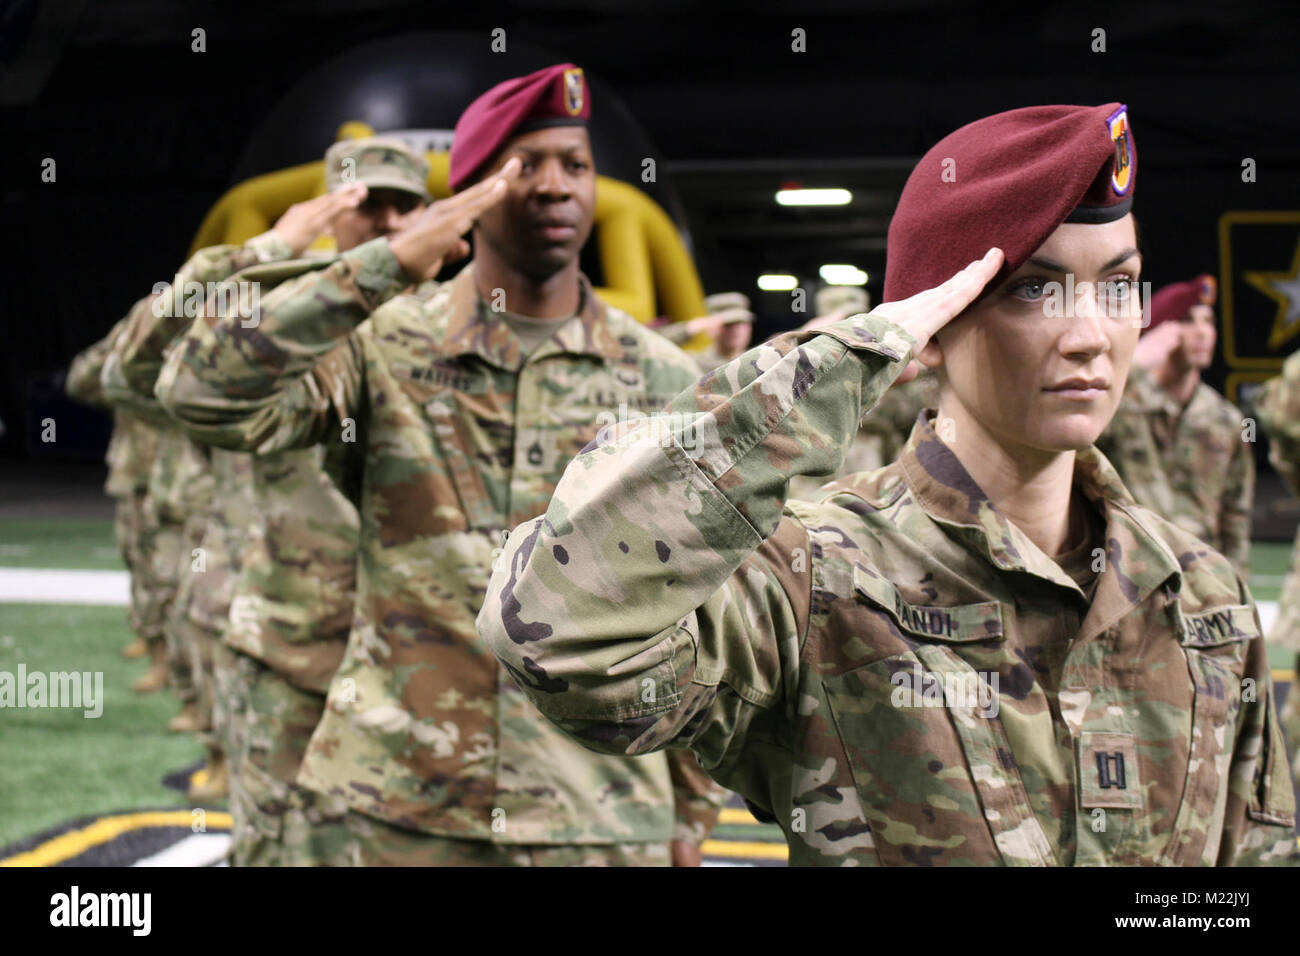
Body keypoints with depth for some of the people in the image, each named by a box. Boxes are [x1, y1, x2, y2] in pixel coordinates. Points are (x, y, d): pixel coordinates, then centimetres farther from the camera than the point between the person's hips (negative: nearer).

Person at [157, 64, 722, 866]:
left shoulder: (662, 382, 2)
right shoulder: (388, 345, -2)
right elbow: (203, 391, -18)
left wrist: (691, 814, 7)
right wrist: (381, 268, -22)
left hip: (606, 815, 1)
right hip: (412, 807, -1)